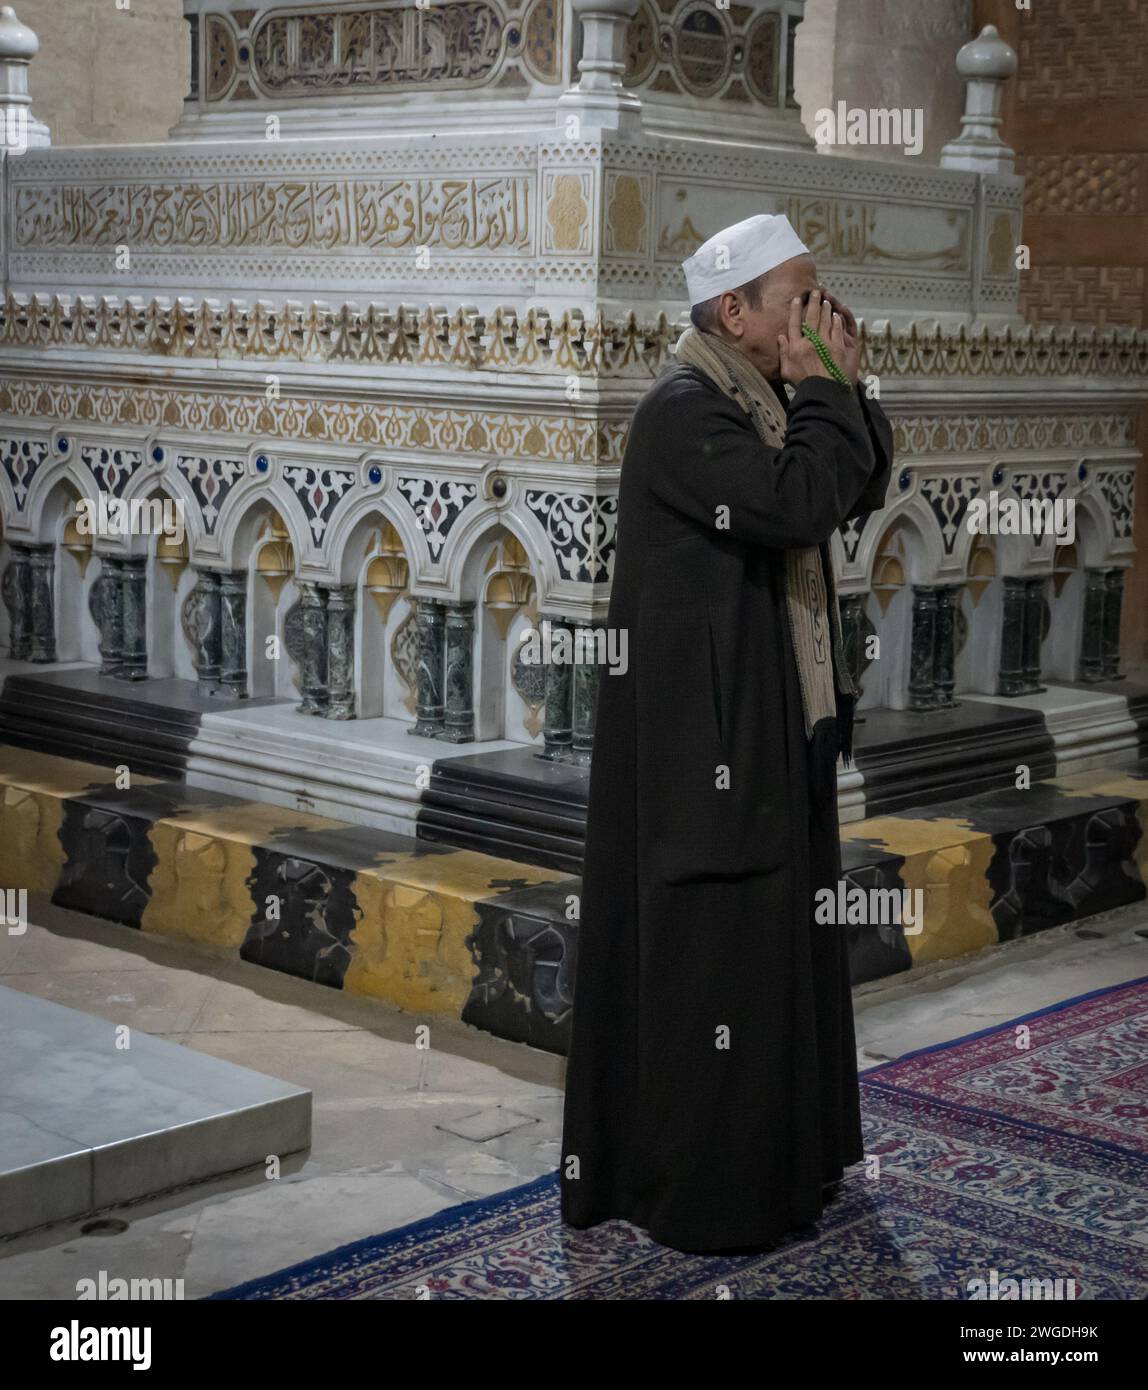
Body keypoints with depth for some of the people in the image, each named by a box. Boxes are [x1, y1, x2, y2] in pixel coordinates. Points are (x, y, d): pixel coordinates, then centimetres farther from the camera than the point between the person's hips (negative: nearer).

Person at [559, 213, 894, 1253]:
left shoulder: (766, 400, 11)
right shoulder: (684, 410, -18)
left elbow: (860, 493, 14)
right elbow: (797, 506, -29)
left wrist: (844, 387, 2)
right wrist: (822, 393, -16)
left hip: (774, 718, 10)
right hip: (704, 723, -10)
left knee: (776, 927, 17)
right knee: (711, 942, -3)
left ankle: (770, 1153, 30)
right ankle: (699, 1190, 9)